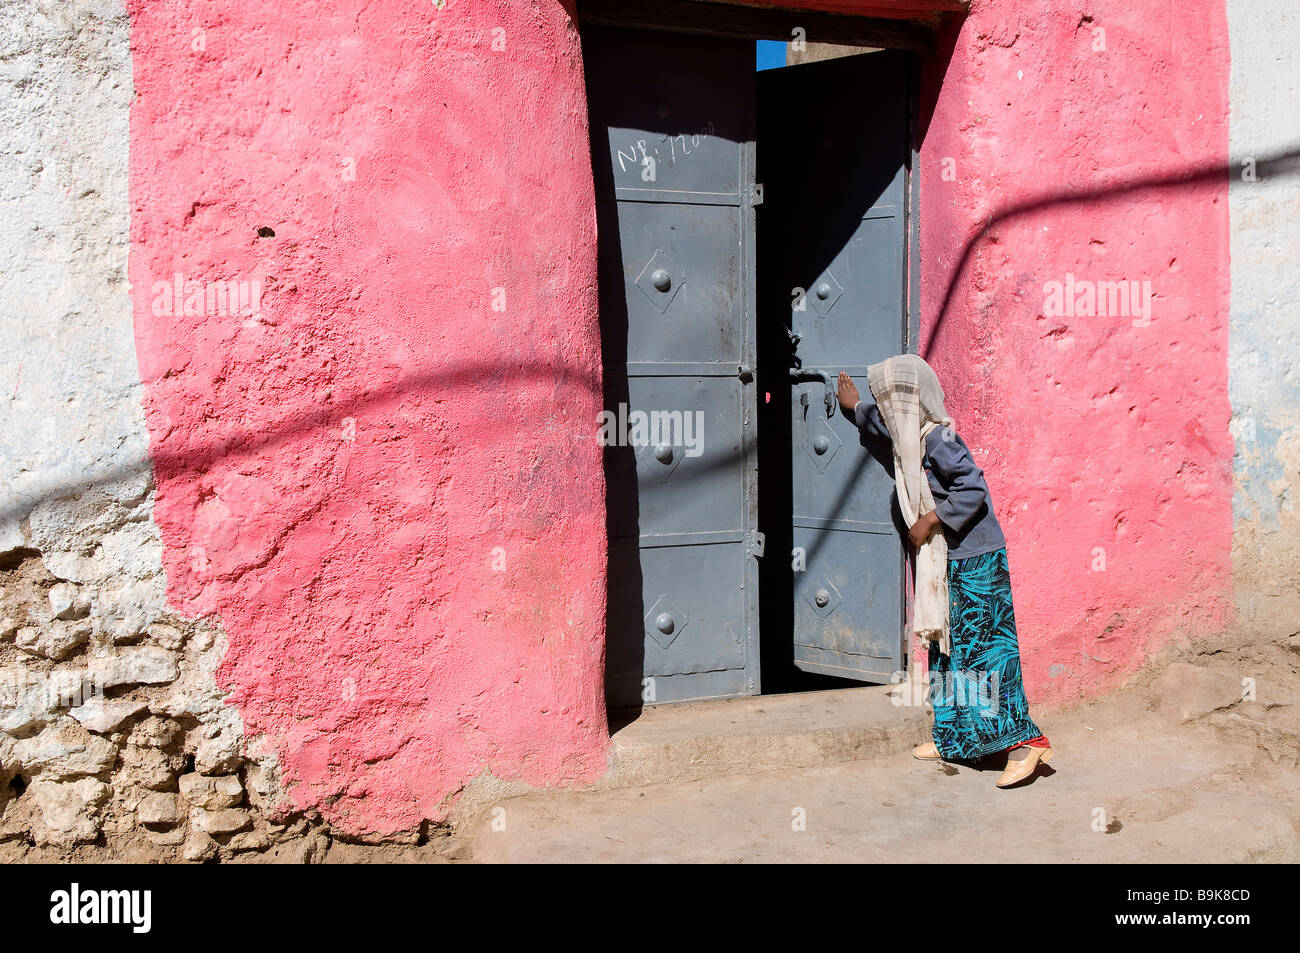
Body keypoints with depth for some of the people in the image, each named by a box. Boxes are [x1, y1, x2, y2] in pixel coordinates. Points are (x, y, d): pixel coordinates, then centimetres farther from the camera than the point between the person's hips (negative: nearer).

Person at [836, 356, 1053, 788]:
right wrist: (855, 407, 46)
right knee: (946, 646, 14)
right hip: (946, 562, 10)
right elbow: (886, 428, 33)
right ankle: (952, 737, 23)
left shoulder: (937, 438, -20)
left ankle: (1022, 740, -4)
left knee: (983, 647, -9)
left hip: (974, 562, -10)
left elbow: (973, 489, -26)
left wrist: (929, 521, -20)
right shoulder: (911, 434, 8)